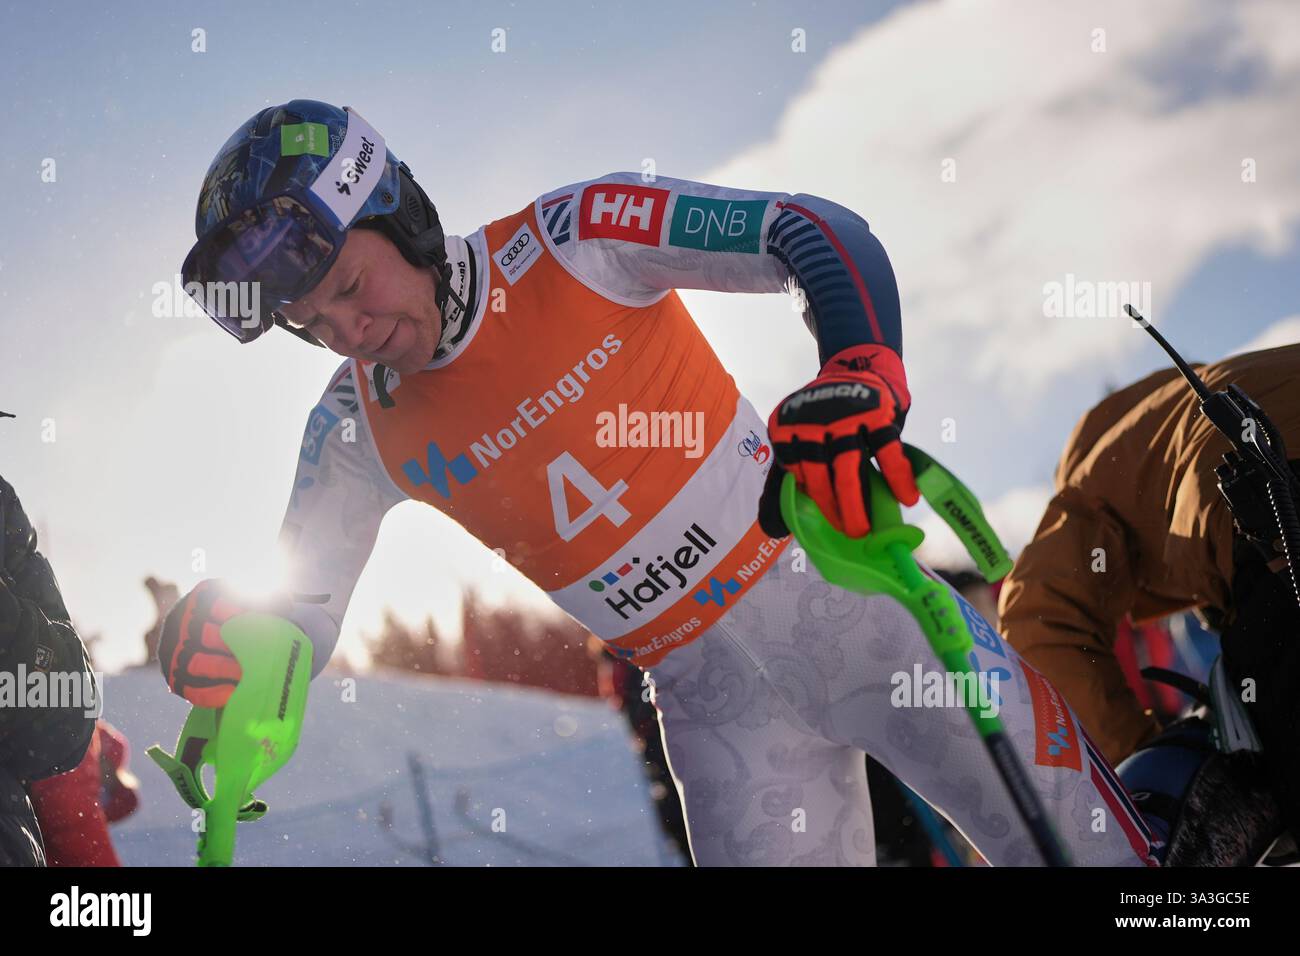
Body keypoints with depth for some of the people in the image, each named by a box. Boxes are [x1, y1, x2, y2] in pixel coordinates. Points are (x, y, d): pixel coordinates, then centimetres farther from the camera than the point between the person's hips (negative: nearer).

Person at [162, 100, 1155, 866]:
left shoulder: (578, 239, -14)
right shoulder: (360, 429, -2)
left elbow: (826, 235, -18)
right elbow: (294, 626, 5)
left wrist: (865, 379, -38)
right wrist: (218, 642, -19)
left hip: (837, 587, -3)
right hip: (710, 692, 3)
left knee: (1073, 834, -4)